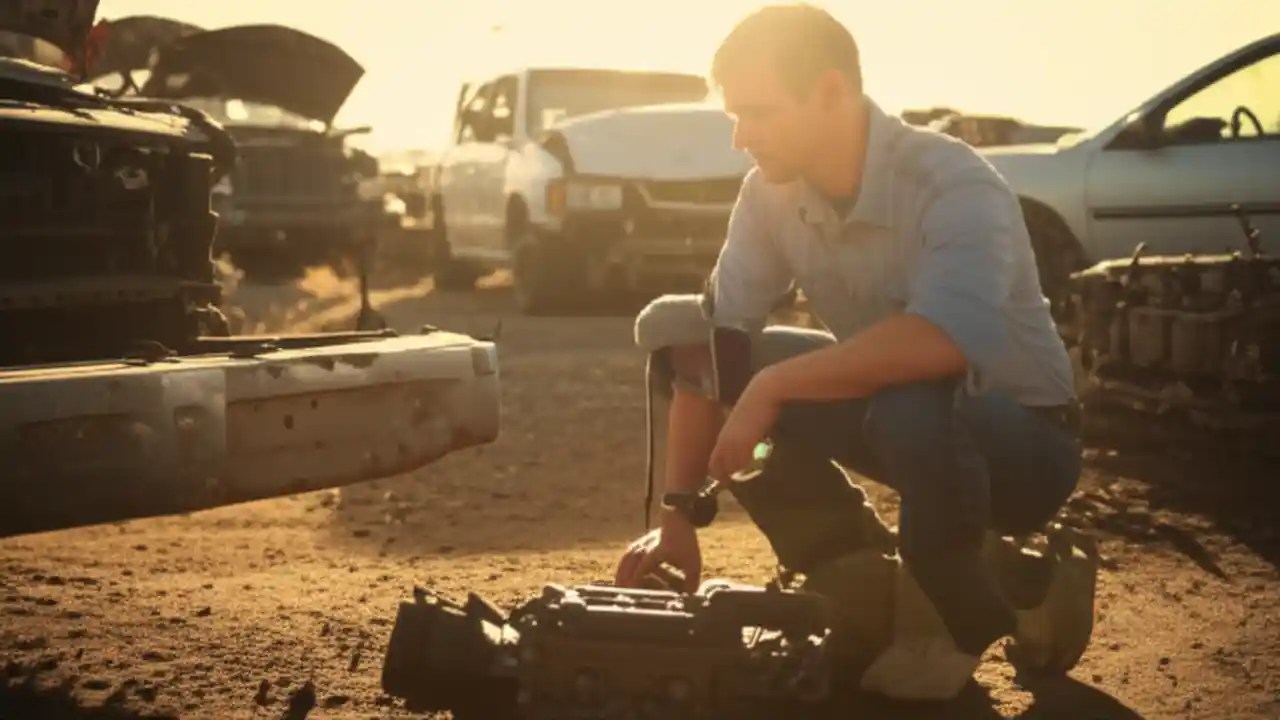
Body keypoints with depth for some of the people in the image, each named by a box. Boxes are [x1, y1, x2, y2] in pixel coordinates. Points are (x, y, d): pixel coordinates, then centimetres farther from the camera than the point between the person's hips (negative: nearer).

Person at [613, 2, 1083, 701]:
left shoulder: (952, 183, -29)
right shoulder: (771, 192, -9)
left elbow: (949, 340, -47)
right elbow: (713, 342, -8)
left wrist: (771, 386, -38)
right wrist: (676, 514, -14)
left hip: (1021, 439, -6)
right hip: (890, 408, 7)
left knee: (909, 404, -42)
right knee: (674, 326, -4)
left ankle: (968, 623, -9)